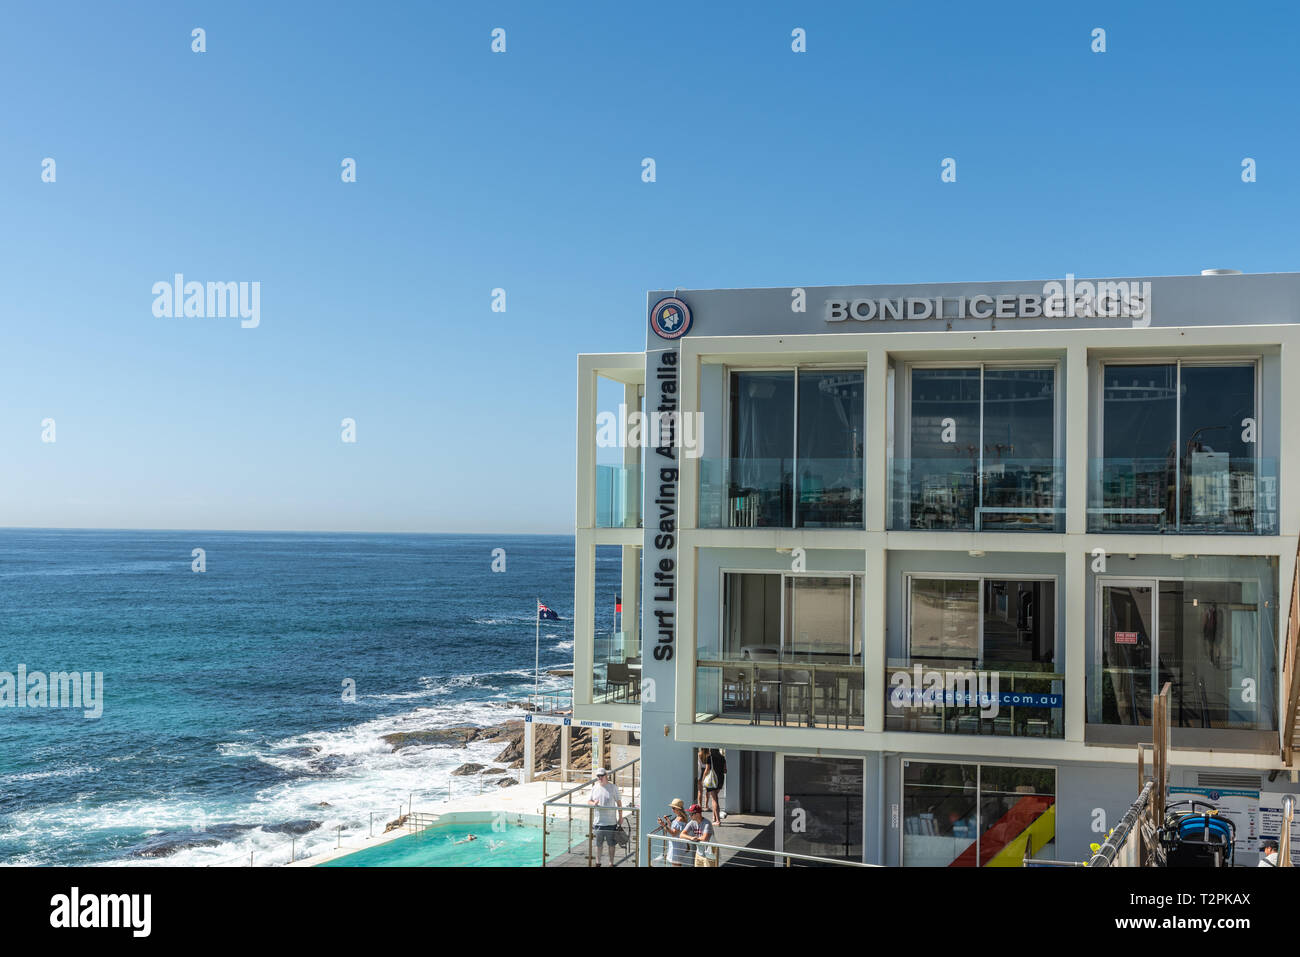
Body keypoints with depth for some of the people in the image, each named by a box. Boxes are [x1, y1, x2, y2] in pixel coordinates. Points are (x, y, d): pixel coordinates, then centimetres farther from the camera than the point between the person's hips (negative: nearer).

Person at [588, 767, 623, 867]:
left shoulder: (613, 788, -3)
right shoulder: (594, 788, 5)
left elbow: (619, 803, 1)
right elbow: (589, 801, 13)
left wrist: (620, 817, -1)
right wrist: (593, 803, -11)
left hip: (611, 822, -3)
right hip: (598, 821, 3)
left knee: (611, 844, 5)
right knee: (598, 843, 12)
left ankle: (611, 863, 16)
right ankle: (598, 863, 25)